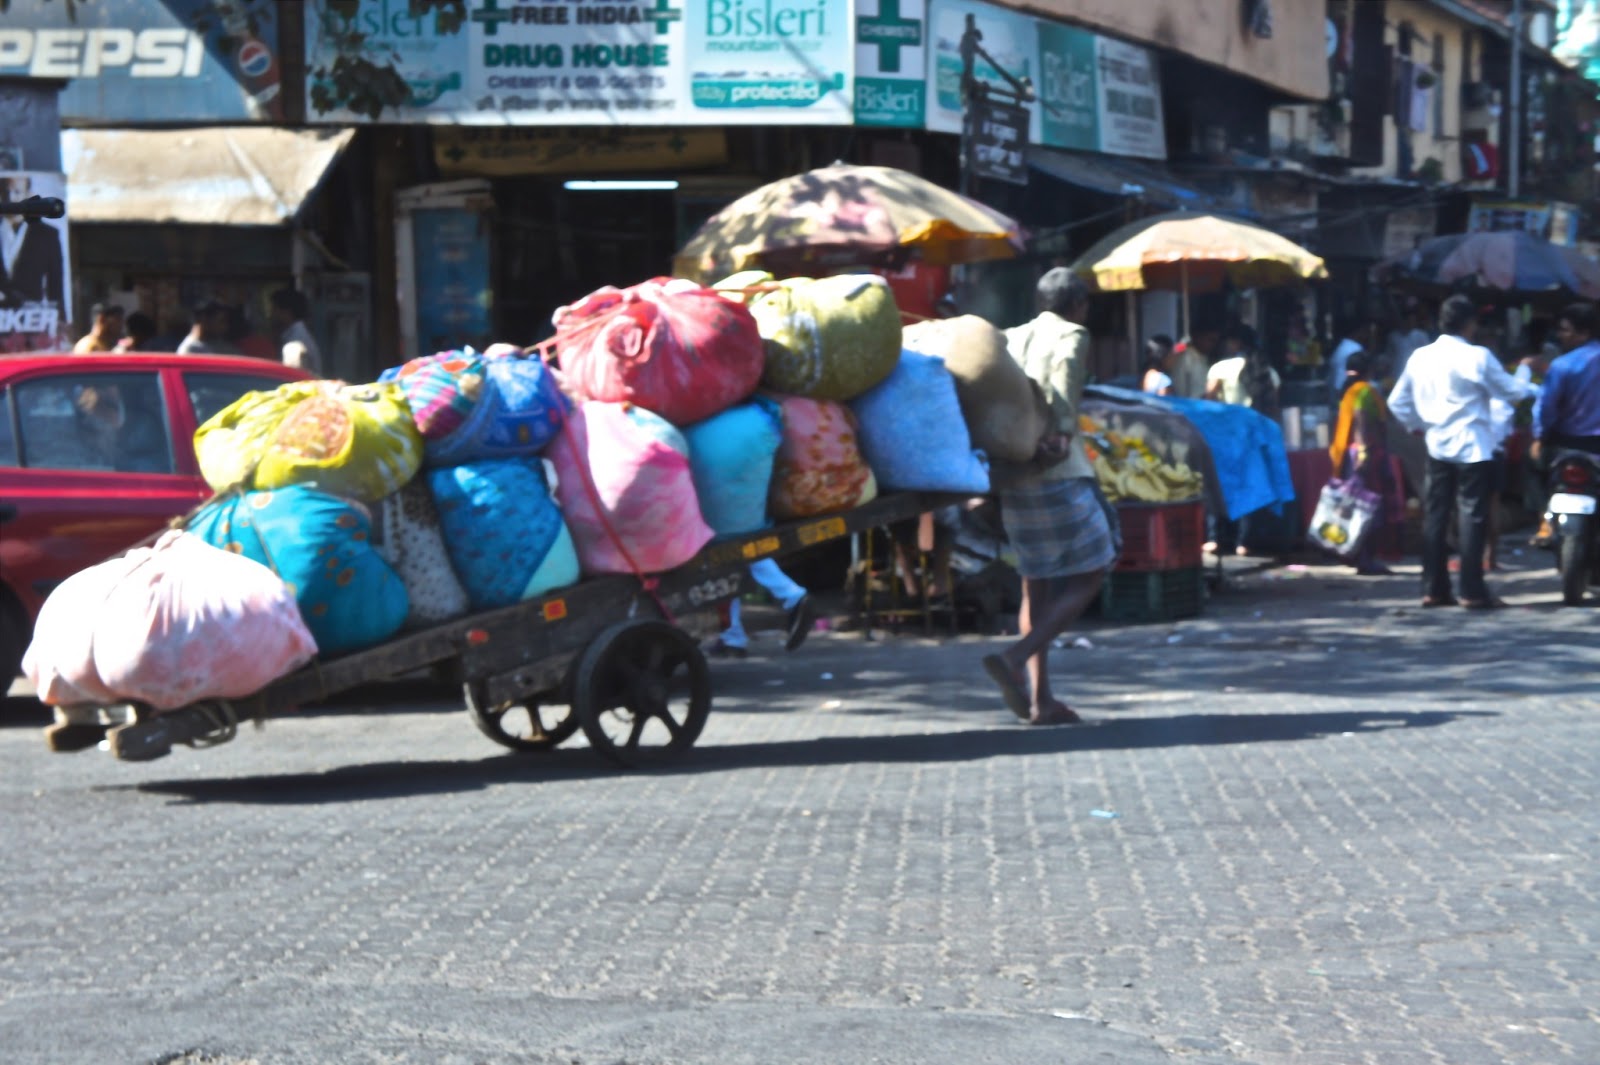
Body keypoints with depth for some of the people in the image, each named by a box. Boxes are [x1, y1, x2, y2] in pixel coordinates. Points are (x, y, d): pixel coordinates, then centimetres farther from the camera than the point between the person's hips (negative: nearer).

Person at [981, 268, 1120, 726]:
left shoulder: (1012, 338, 16)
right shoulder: (1072, 334, 0)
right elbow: (1066, 370, -20)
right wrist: (1063, 431, -27)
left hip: (1011, 473, 7)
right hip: (1060, 472, -7)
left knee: (1036, 584, 14)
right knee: (1089, 574, 0)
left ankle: (1040, 697, 11)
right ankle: (1014, 657, -17)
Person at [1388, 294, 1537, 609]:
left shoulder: (1420, 357, 4)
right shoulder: (1476, 357, -11)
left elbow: (1397, 401, 8)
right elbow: (1512, 391, -4)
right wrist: (1530, 388, 16)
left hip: (1437, 446, 5)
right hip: (1472, 447, -5)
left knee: (1435, 515, 8)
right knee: (1473, 516, -3)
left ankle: (1434, 589, 9)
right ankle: (1472, 592, -5)